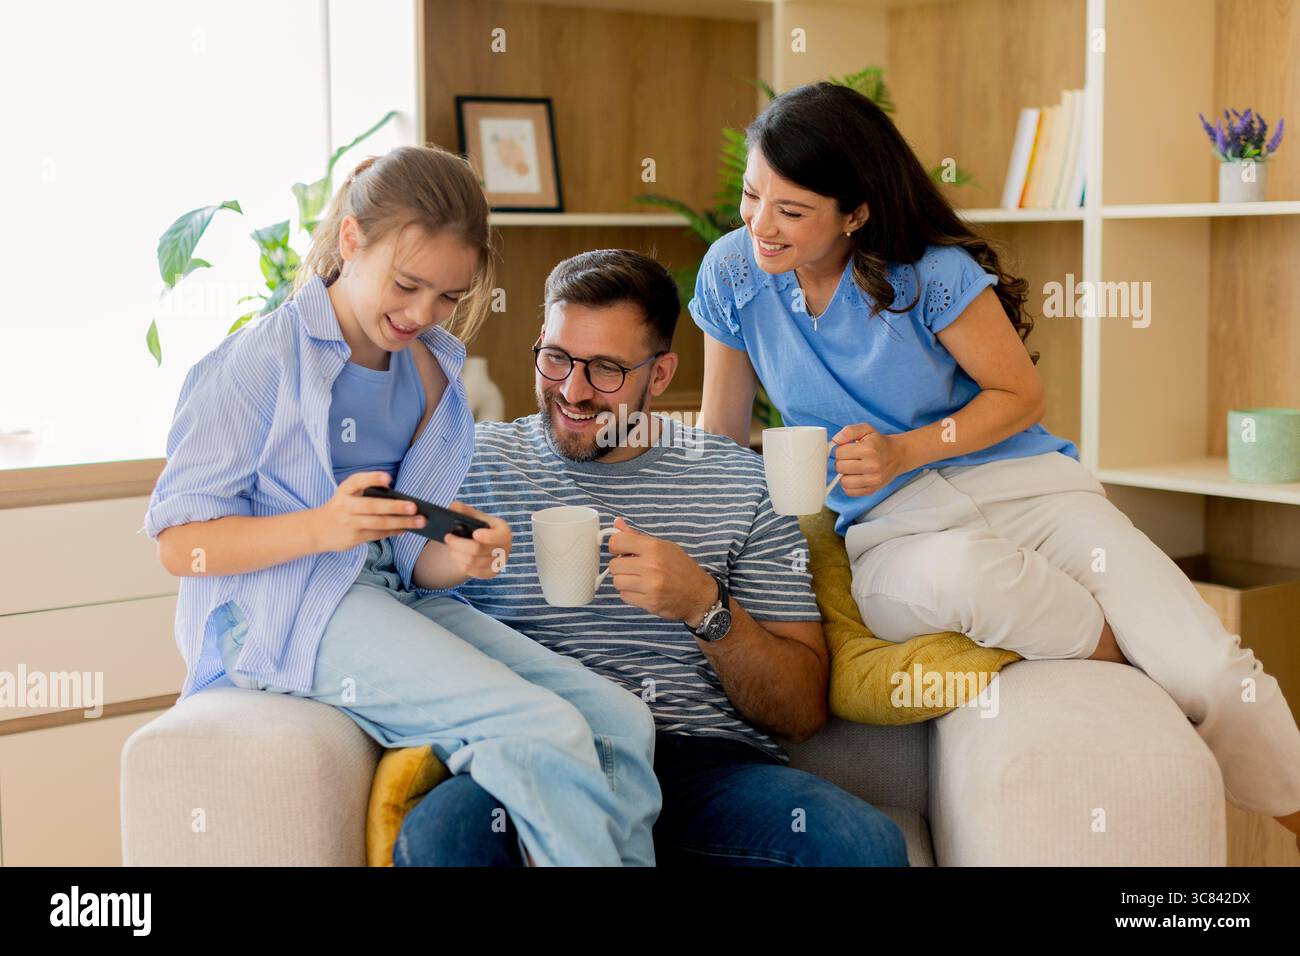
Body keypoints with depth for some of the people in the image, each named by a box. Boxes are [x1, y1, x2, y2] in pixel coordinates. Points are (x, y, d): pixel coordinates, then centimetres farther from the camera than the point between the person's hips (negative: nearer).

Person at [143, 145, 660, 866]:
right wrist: (320, 528, -24)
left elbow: (409, 559, 15)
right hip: (283, 611, -7)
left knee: (622, 723, -12)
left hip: (395, 598, 7)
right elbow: (180, 543, -8)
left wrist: (458, 558, -10)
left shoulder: (431, 373, 15)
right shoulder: (261, 360, -5)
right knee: (547, 734, -26)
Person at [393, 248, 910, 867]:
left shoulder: (738, 480, 11)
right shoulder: (477, 461, 11)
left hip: (710, 763, 1)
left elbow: (802, 714, 7)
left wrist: (706, 606, -9)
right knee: (436, 834, -35)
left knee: (863, 841, -29)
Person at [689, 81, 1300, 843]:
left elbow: (1021, 395, -1)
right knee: (956, 573, -41)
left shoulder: (931, 271, -9)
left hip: (1022, 485, 0)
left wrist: (903, 451, -15)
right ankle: (1134, 664, -15)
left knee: (1214, 679, -20)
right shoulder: (733, 273, -2)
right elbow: (720, 438, 10)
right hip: (892, 531, 1)